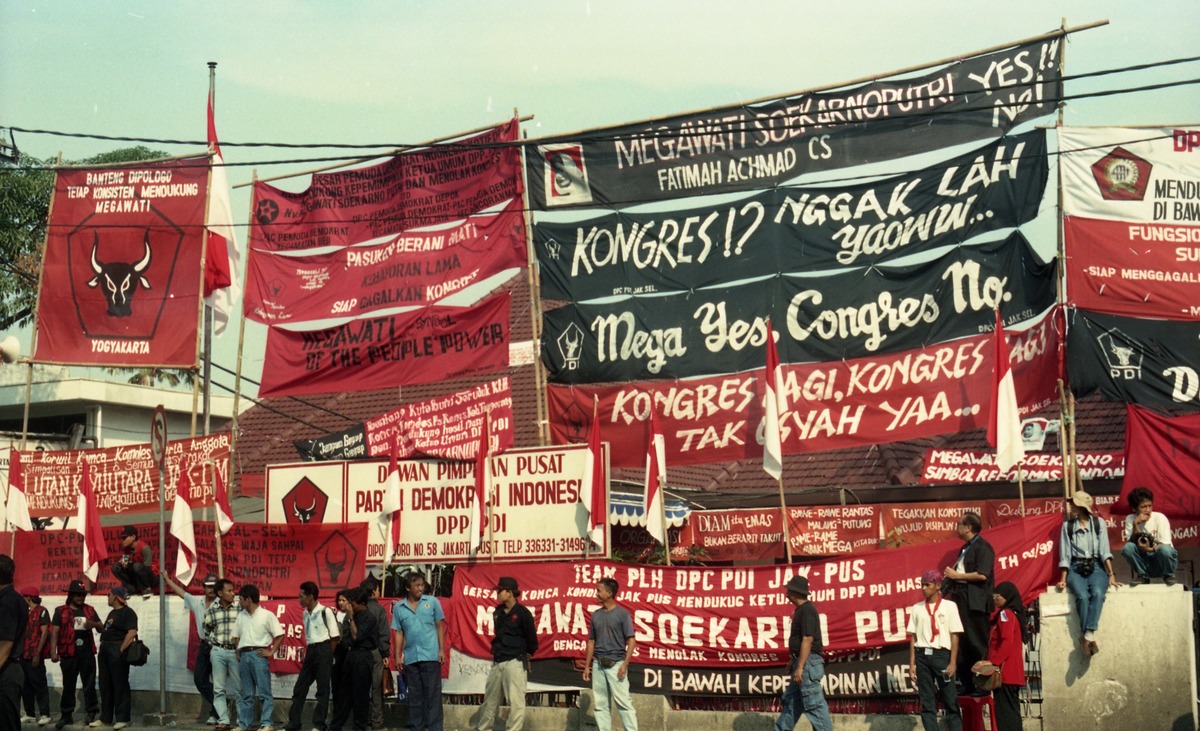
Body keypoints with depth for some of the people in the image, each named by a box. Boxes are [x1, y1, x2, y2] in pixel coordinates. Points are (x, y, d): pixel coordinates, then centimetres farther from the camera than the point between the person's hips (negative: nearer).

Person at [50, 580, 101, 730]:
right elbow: (54, 632, -2)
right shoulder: (61, 611, 3)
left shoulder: (89, 610, 12)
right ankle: (66, 714, 11)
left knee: (89, 684, 4)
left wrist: (94, 624, -10)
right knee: (68, 685, 4)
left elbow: (101, 627, 15)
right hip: (69, 653, -2)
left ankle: (92, 713, 10)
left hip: (87, 652, 2)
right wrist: (53, 652, -12)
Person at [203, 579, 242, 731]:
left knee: (239, 688, 1)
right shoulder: (211, 610, 4)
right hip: (218, 652, 2)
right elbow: (207, 630, 19)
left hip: (235, 651, -2)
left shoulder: (240, 608, -3)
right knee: (219, 689, 2)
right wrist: (213, 644, 11)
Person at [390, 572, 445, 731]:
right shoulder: (398, 607, 6)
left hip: (430, 655, -2)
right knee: (414, 695, 9)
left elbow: (440, 626, 4)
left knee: (433, 694, -2)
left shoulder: (432, 601, 1)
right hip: (410, 657, 2)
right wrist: (397, 656, 4)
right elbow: (398, 633, 9)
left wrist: (442, 650, -2)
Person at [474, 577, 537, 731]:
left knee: (515, 700, -7)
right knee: (490, 699, 12)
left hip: (515, 662, -7)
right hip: (497, 662, 7)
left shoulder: (522, 613, -8)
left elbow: (531, 637, 0)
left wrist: (526, 654, 12)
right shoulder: (497, 612, 11)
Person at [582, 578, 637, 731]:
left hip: (616, 663, -6)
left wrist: (625, 664, -14)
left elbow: (631, 641, -6)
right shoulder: (596, 615, 13)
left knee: (623, 701, -10)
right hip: (598, 664, 6)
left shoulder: (622, 614, -3)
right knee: (601, 704, 6)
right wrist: (587, 665, 13)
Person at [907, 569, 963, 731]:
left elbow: (954, 635, 0)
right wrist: (912, 664, 3)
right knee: (926, 701, 4)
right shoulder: (917, 608, 11)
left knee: (950, 700, -3)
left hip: (941, 654, -3)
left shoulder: (949, 606, 3)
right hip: (922, 655, 3)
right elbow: (913, 637, 9)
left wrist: (953, 662, -8)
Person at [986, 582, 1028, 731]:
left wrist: (993, 662, -17)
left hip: (1005, 672, -9)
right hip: (1013, 672, 9)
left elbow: (1006, 642, -20)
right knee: (1011, 709, 9)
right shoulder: (1014, 614, 18)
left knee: (1004, 709, -10)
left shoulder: (1005, 614, -9)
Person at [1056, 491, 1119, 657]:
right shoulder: (1067, 526, 11)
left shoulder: (1098, 523, 8)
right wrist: (1063, 579, 0)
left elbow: (1105, 551, 2)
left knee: (1097, 593, -35)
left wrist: (1111, 575, -8)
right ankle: (1089, 637, -32)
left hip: (1096, 567, 0)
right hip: (1076, 569, 0)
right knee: (1082, 596, -33)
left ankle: (1088, 635, -42)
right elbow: (1065, 555, 9)